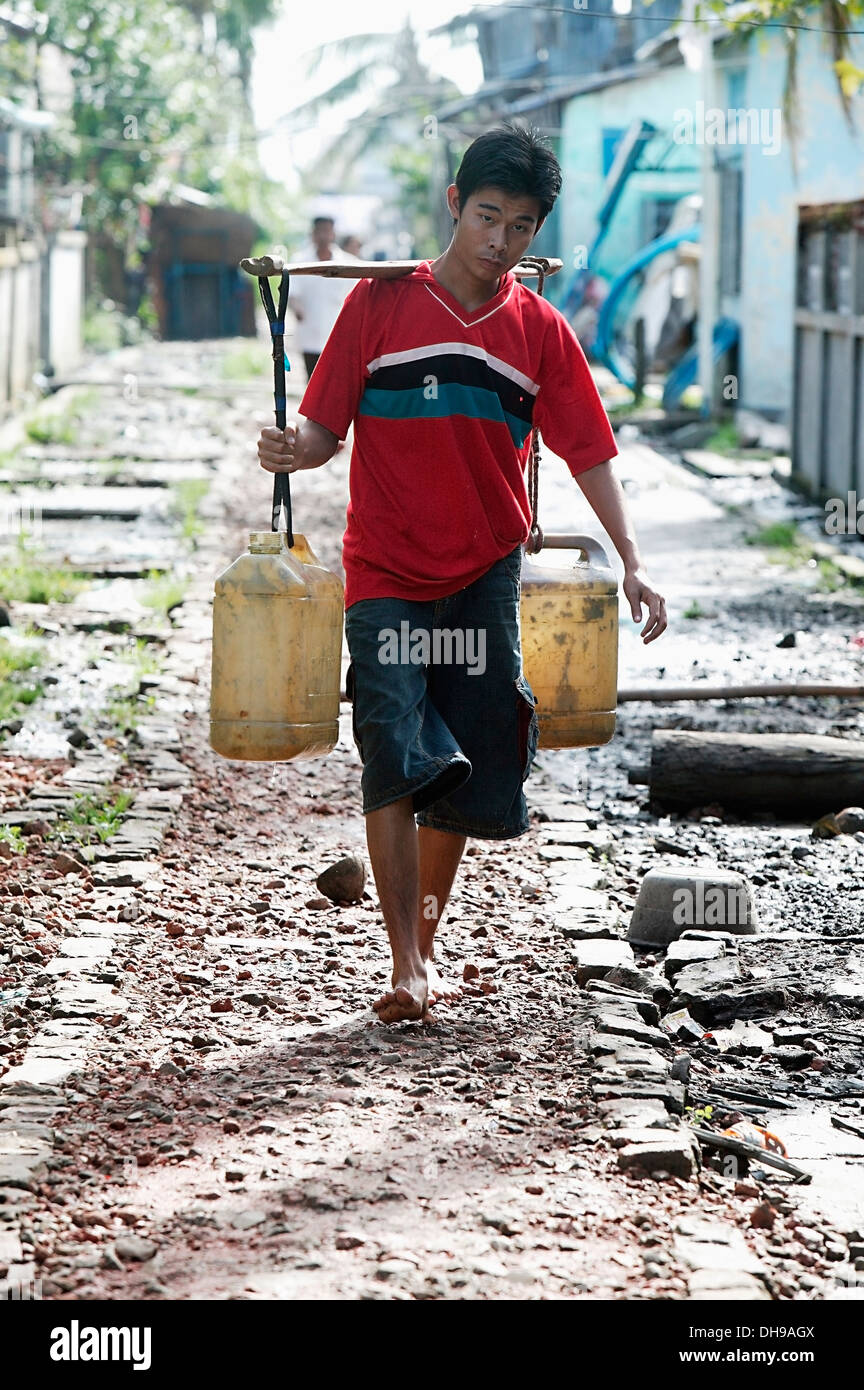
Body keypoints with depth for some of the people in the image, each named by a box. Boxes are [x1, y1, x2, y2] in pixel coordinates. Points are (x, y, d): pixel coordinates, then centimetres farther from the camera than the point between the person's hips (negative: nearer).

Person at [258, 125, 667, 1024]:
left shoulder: (539, 331, 7)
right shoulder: (382, 303, 1)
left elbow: (588, 450, 7)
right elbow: (324, 427, 0)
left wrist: (631, 561, -2)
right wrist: (291, 449, -23)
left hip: (486, 577, 3)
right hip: (387, 576, -3)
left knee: (468, 773, 5)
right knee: (395, 755, -16)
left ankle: (425, 939, 24)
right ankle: (406, 966, -15)